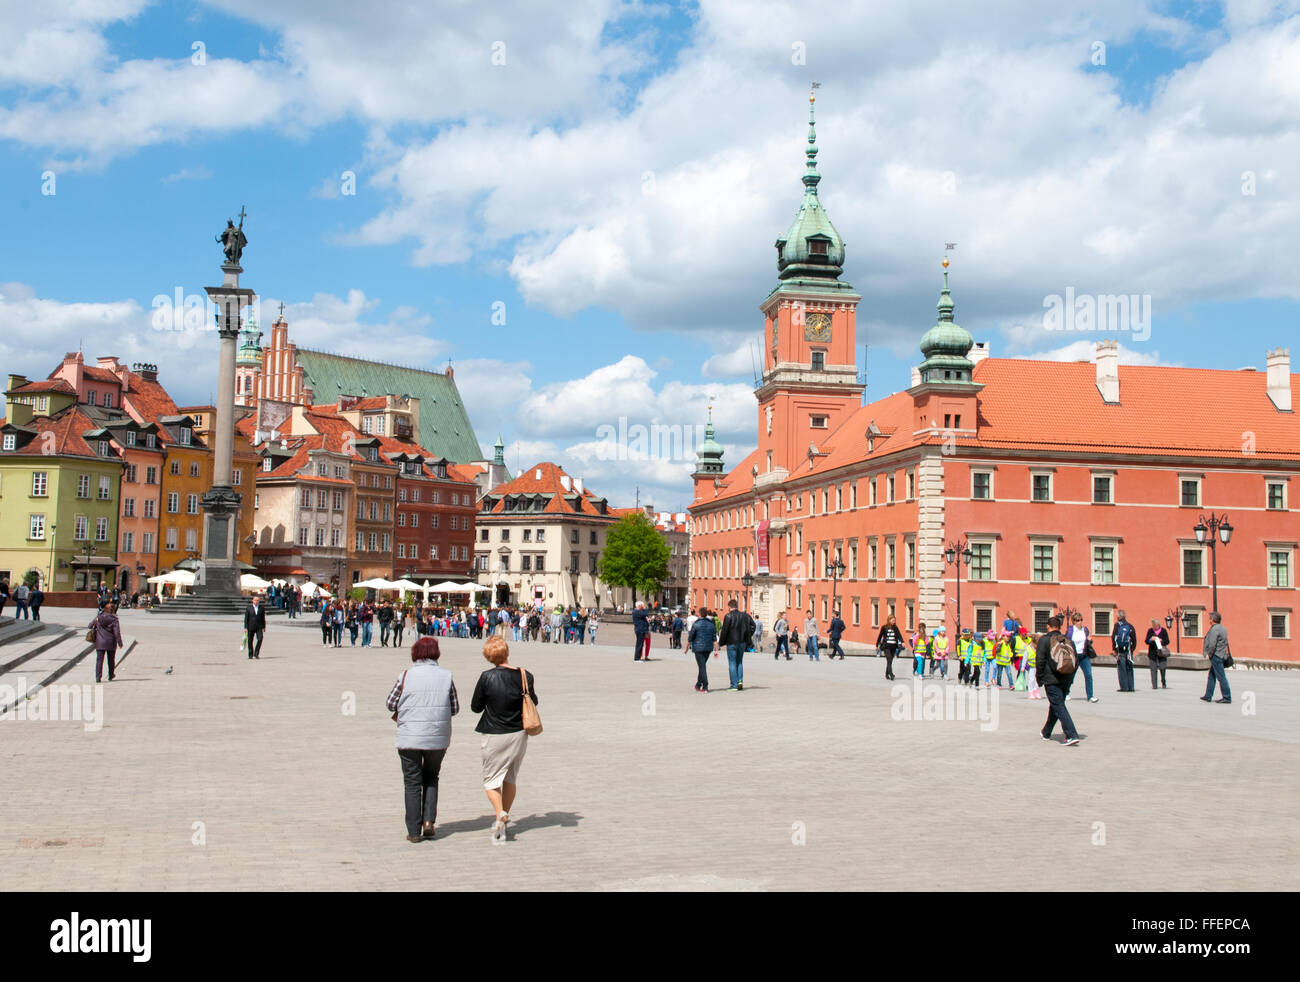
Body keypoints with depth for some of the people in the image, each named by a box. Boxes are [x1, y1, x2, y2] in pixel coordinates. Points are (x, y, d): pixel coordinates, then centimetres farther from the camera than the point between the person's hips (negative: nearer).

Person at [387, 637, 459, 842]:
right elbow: (455, 708, 4)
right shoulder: (446, 676, -1)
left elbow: (391, 704, 0)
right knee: (431, 777, 21)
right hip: (438, 738, 2)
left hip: (409, 738, -2)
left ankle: (414, 831, 8)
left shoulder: (406, 675, -6)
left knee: (412, 783, 8)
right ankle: (429, 820, 7)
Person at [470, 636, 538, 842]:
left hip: (495, 735, -3)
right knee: (511, 778, 19)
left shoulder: (487, 677, -15)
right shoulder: (525, 676, -8)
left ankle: (500, 814, -16)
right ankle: (503, 818, 27)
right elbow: (533, 703, 6)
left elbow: (475, 707, -5)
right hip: (519, 735, 3)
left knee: (491, 780, 7)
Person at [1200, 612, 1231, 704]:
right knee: (1211, 676, 15)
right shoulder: (1223, 629, 15)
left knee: (1221, 677, -6)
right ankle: (1208, 696, 20)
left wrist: (1209, 654, -9)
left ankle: (1227, 697, -3)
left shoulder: (1215, 629, -16)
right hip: (1221, 655, 10)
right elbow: (1225, 643, 18)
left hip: (1216, 655, -10)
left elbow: (1212, 644, -22)